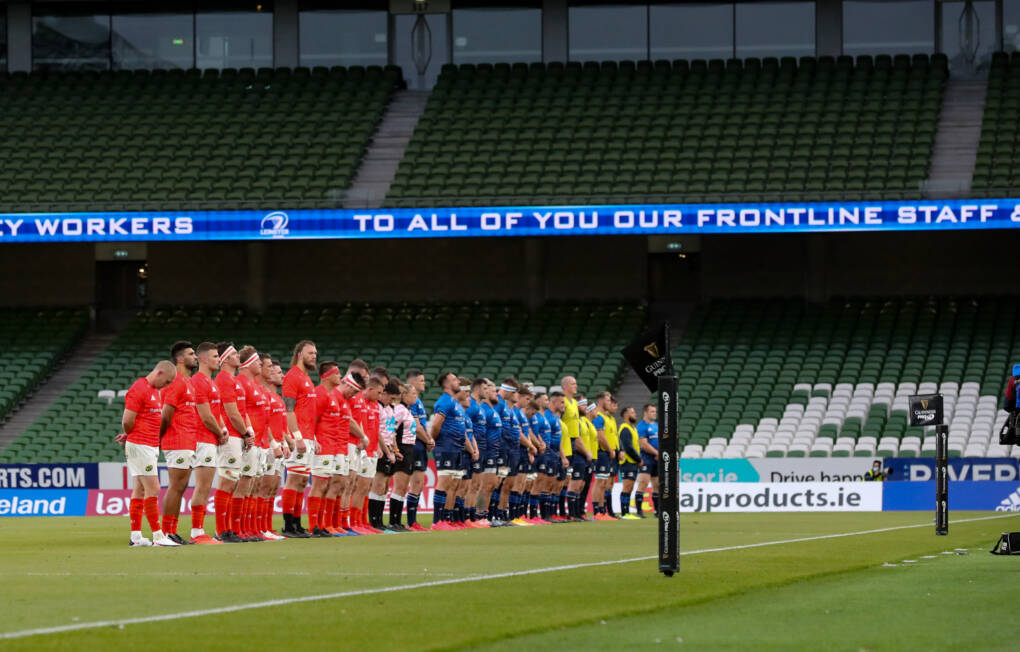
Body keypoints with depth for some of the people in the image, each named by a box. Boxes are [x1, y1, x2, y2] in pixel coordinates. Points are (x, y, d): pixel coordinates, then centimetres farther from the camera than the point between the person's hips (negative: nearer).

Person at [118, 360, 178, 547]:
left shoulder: (154, 390, 16)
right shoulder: (139, 389, -15)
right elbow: (127, 421, -18)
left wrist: (129, 436, 8)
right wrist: (132, 437, 0)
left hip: (151, 447, 10)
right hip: (140, 446, -10)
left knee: (139, 490, 10)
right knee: (153, 489, -10)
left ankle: (135, 536, 12)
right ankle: (158, 536, -9)